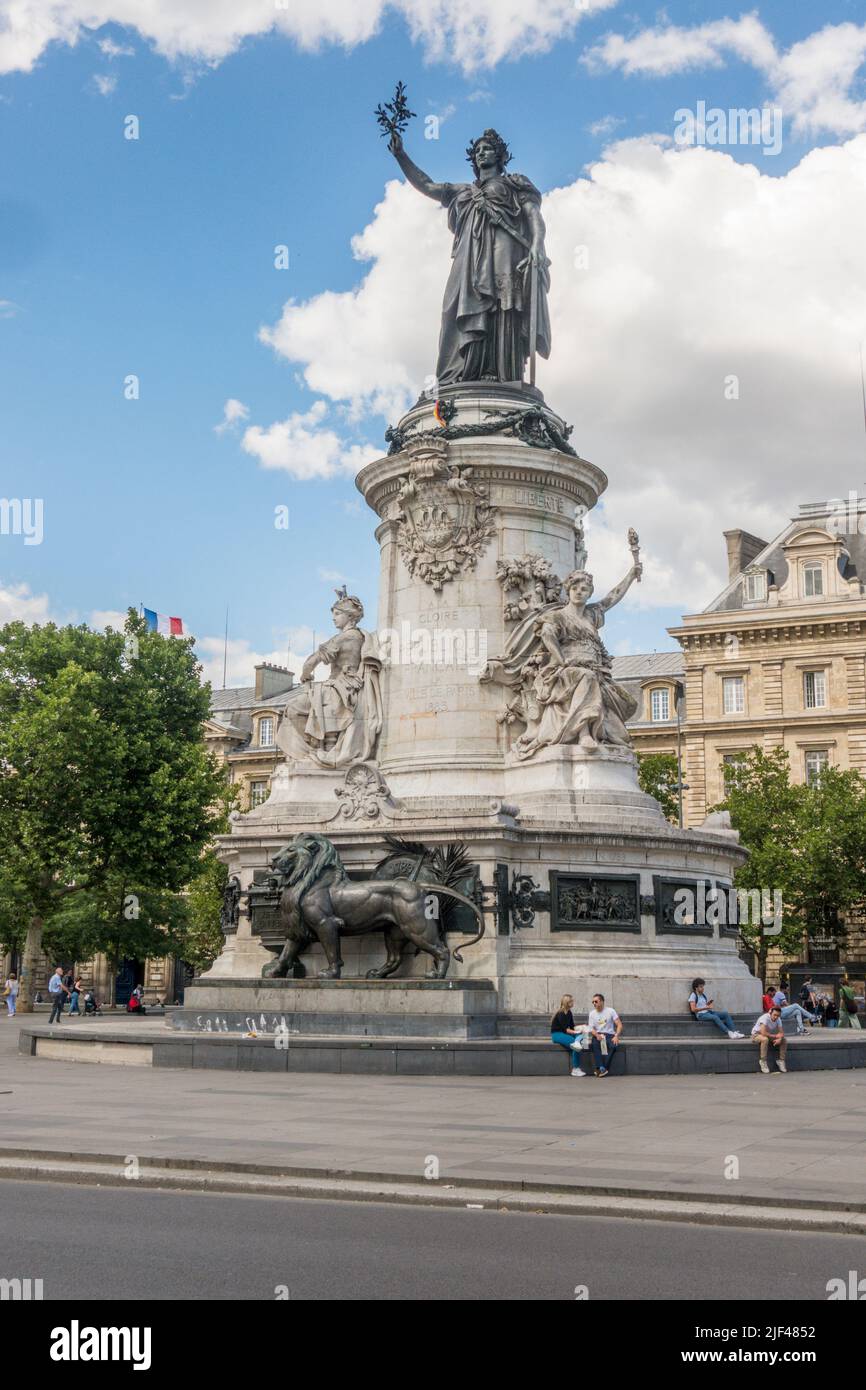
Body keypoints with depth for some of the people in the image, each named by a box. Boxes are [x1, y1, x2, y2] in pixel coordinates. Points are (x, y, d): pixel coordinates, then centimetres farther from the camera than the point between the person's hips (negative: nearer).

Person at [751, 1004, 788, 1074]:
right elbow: (763, 1032, -39)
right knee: (765, 1039, -39)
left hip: (770, 1035, 7)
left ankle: (781, 1060, 0)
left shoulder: (778, 1019, -8)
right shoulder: (765, 1018, -30)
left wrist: (779, 1039, -30)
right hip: (757, 1034, -7)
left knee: (784, 1040, -10)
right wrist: (775, 1036, -27)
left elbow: (781, 1032, -7)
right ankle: (763, 1061, -26)